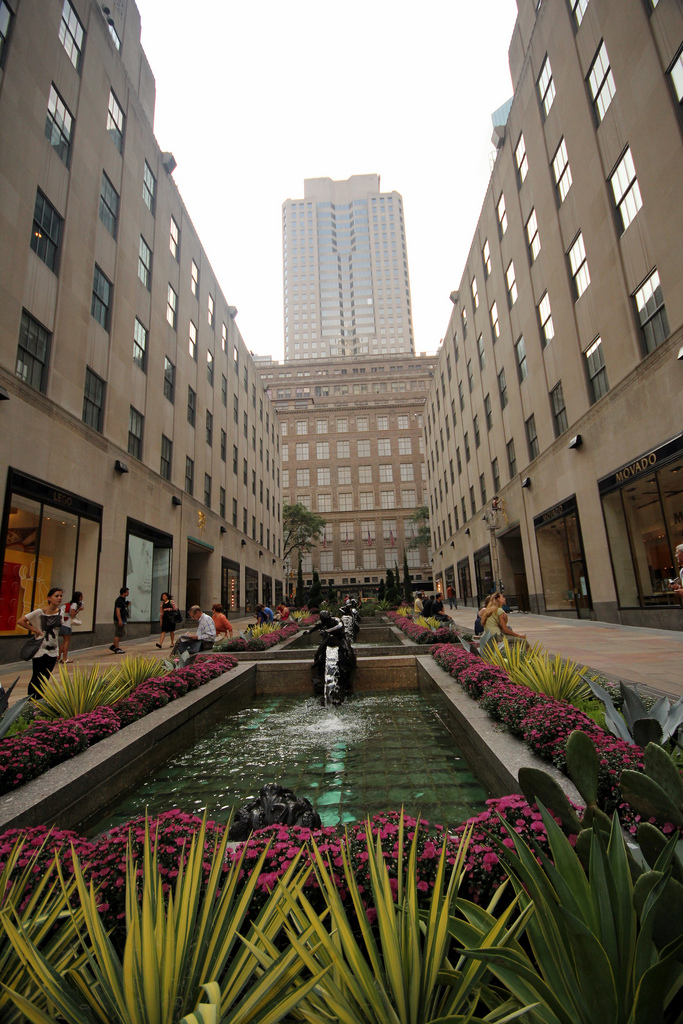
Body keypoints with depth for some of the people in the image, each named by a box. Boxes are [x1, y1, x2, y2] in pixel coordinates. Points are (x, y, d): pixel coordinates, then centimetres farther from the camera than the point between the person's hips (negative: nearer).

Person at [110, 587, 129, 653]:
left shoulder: (123, 600, 15)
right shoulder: (119, 600, -16)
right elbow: (117, 610, -23)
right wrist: (120, 620, -27)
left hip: (123, 620, 10)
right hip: (119, 620, -10)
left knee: (121, 634, 15)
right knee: (118, 634, -4)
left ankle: (113, 646, 23)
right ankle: (117, 648, 2)